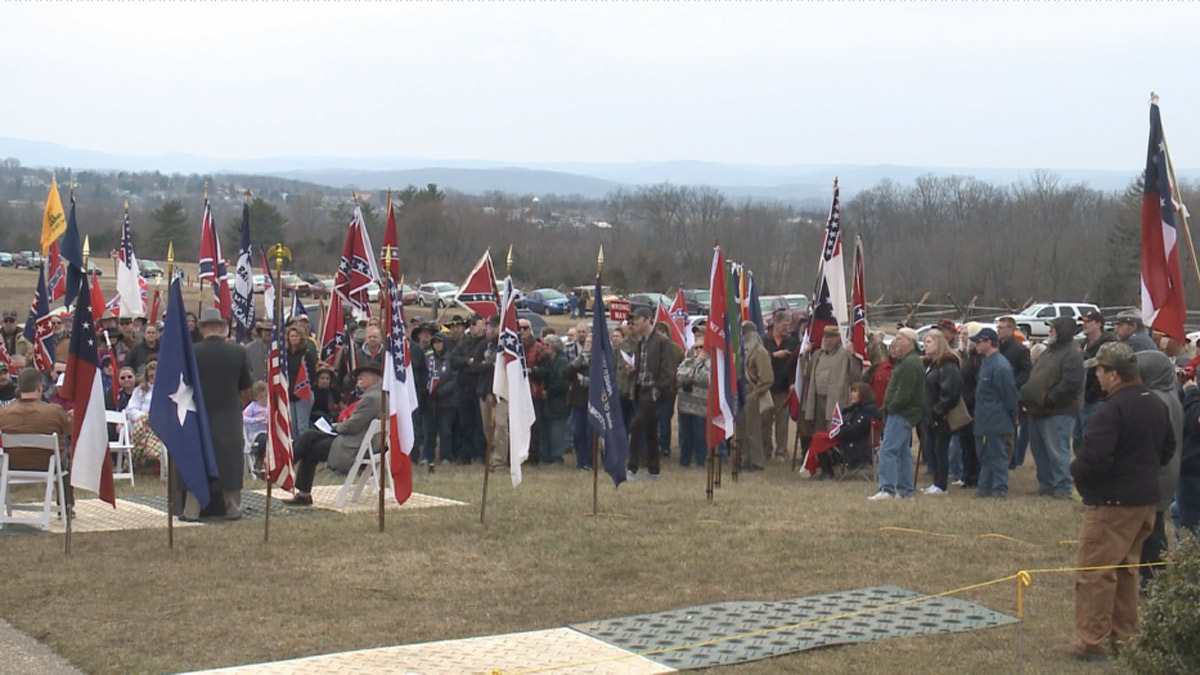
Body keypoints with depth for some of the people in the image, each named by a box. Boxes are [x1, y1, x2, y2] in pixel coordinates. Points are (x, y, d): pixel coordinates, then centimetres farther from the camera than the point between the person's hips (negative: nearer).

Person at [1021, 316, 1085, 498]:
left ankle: (1062, 488, -3)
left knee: (1057, 451, -8)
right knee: (1039, 450, 14)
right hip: (1038, 411, 10)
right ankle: (1046, 485, 23)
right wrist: (1026, 397, 12)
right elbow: (1034, 378, 25)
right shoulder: (1049, 351, 19)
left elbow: (1071, 383, -22)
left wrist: (1048, 399, -19)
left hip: (1059, 413, -10)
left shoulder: (1071, 355, -12)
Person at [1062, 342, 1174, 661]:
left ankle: (1091, 641, -1)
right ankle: (1124, 635, 23)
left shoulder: (1112, 410, -20)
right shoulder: (1156, 405, 8)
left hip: (1112, 502, -9)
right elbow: (1167, 449, 19)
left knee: (1094, 572, -2)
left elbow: (1094, 459, -24)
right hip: (1146, 499, 9)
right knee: (1126, 569, 19)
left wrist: (1076, 470, -4)